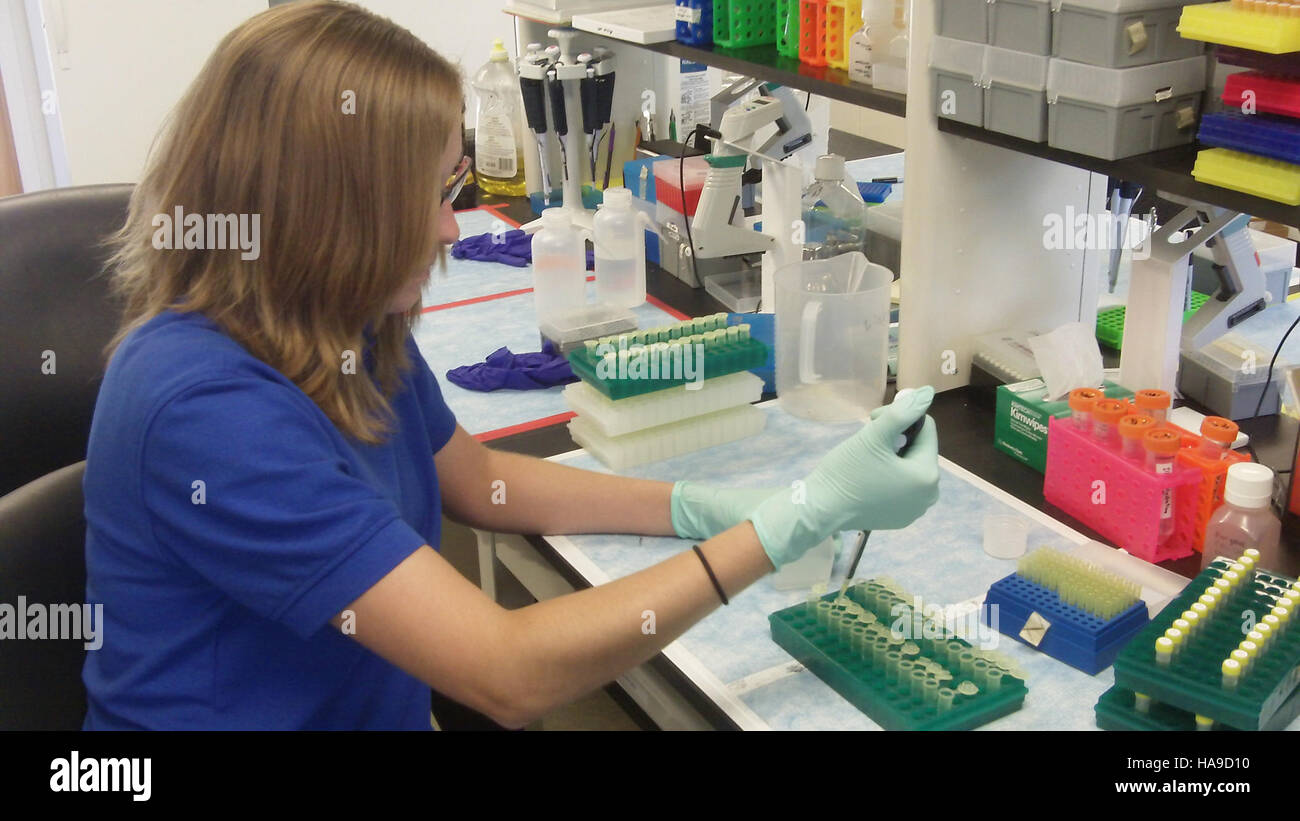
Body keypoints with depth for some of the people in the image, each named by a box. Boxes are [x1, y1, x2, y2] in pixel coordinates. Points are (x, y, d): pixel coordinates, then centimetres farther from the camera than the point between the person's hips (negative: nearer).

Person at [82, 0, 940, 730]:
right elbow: (509, 672, -28)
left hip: (387, 706, 7)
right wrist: (803, 517, -25)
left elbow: (475, 478, 12)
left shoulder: (352, 328, -4)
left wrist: (705, 510, 1)